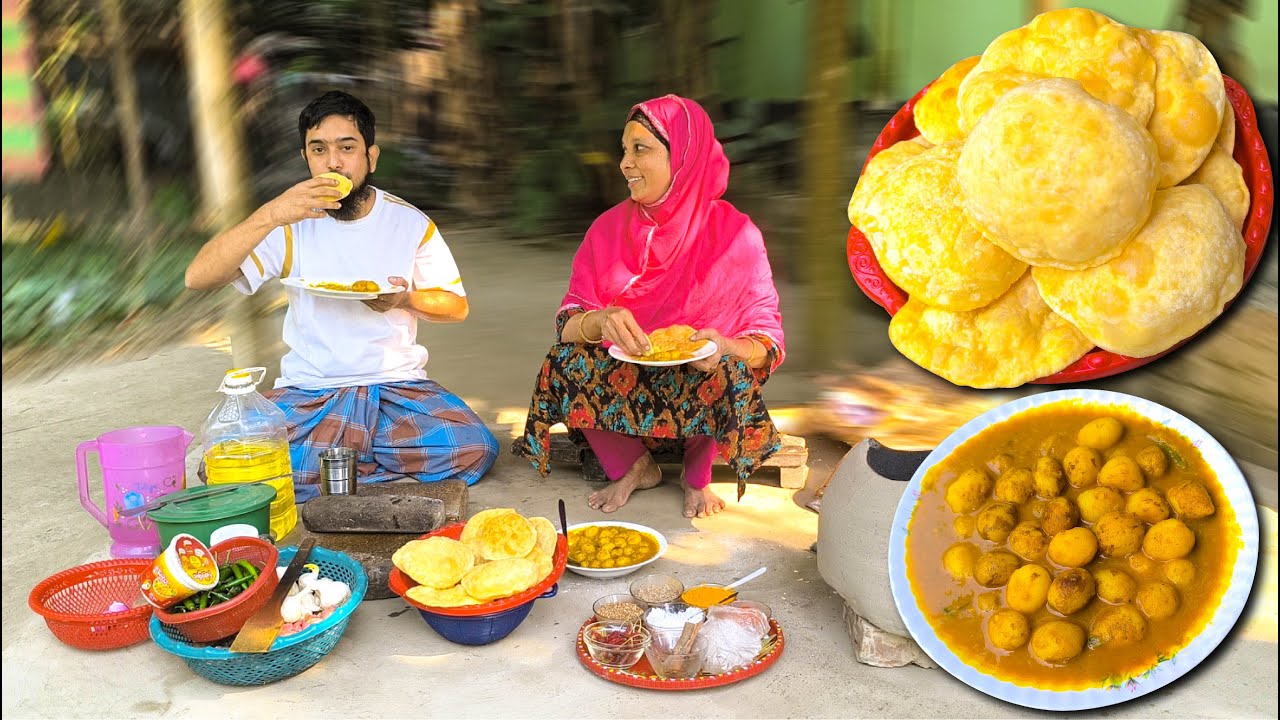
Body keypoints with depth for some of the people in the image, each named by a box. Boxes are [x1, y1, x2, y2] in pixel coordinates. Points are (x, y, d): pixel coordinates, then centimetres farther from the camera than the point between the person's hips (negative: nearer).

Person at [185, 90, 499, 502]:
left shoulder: (411, 224, 2)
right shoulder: (291, 226, 1)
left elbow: (457, 306, 10)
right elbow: (198, 278, -11)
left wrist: (408, 298, -12)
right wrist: (270, 215, -23)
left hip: (398, 385, 1)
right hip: (308, 391, -1)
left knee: (475, 450, -27)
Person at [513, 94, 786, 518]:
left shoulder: (735, 235, -8)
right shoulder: (609, 229, 1)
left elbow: (768, 342, -9)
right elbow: (567, 323, -5)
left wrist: (725, 346, -32)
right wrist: (601, 321, -29)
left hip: (696, 385, -2)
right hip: (622, 383, 2)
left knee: (729, 373, -33)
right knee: (567, 359, -26)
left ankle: (698, 473, -1)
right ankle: (632, 467, 0)